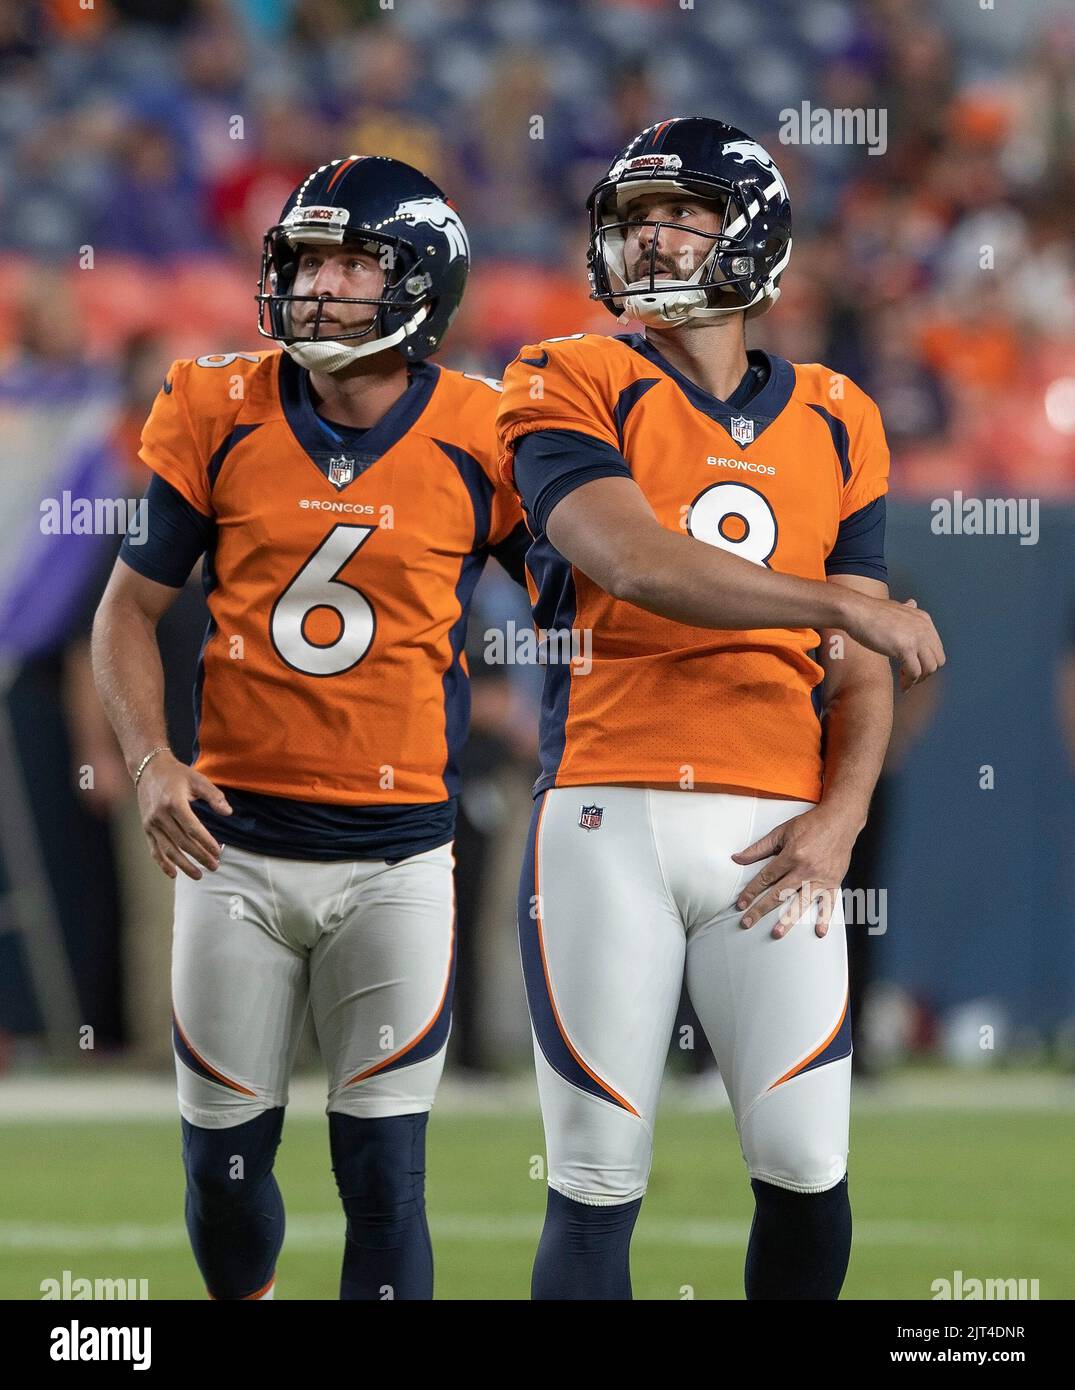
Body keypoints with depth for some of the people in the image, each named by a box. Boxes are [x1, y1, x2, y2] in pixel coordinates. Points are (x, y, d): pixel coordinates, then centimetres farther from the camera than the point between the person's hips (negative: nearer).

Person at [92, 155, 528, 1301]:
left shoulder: (480, 441, -5)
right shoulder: (219, 419, -2)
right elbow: (130, 609, 6)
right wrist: (151, 762, -9)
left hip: (396, 857, -1)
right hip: (235, 845, 2)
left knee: (382, 1172, -3)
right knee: (224, 1155, 9)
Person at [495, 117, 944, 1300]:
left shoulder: (833, 423, 14)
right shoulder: (574, 387, 3)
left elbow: (859, 668, 13)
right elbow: (635, 560, -15)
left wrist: (841, 816, -3)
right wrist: (840, 601, -18)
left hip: (774, 833, 3)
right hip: (610, 821, -3)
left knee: (805, 1169, -3)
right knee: (596, 1183, -2)